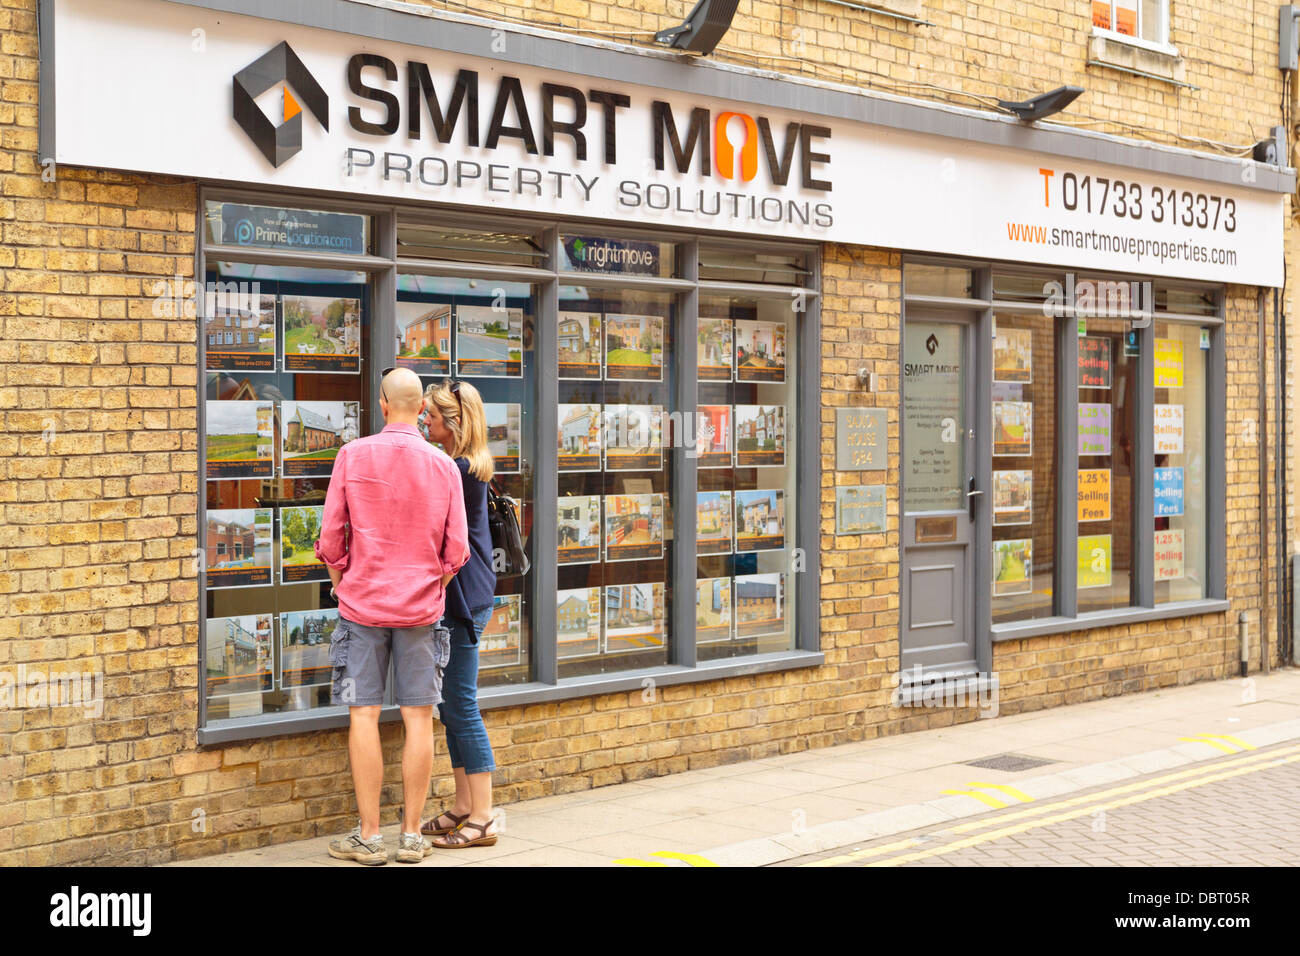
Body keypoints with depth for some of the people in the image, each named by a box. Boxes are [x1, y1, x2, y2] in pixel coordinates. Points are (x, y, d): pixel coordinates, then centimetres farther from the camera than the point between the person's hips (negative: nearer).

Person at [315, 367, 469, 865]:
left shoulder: (352, 455, -4)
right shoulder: (443, 466, 0)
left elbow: (330, 539, -2)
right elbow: (456, 551, 2)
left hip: (363, 602, -1)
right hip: (421, 608, 1)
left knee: (364, 716, 2)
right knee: (418, 717, 5)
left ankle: (369, 837, 4)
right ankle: (412, 835, 9)